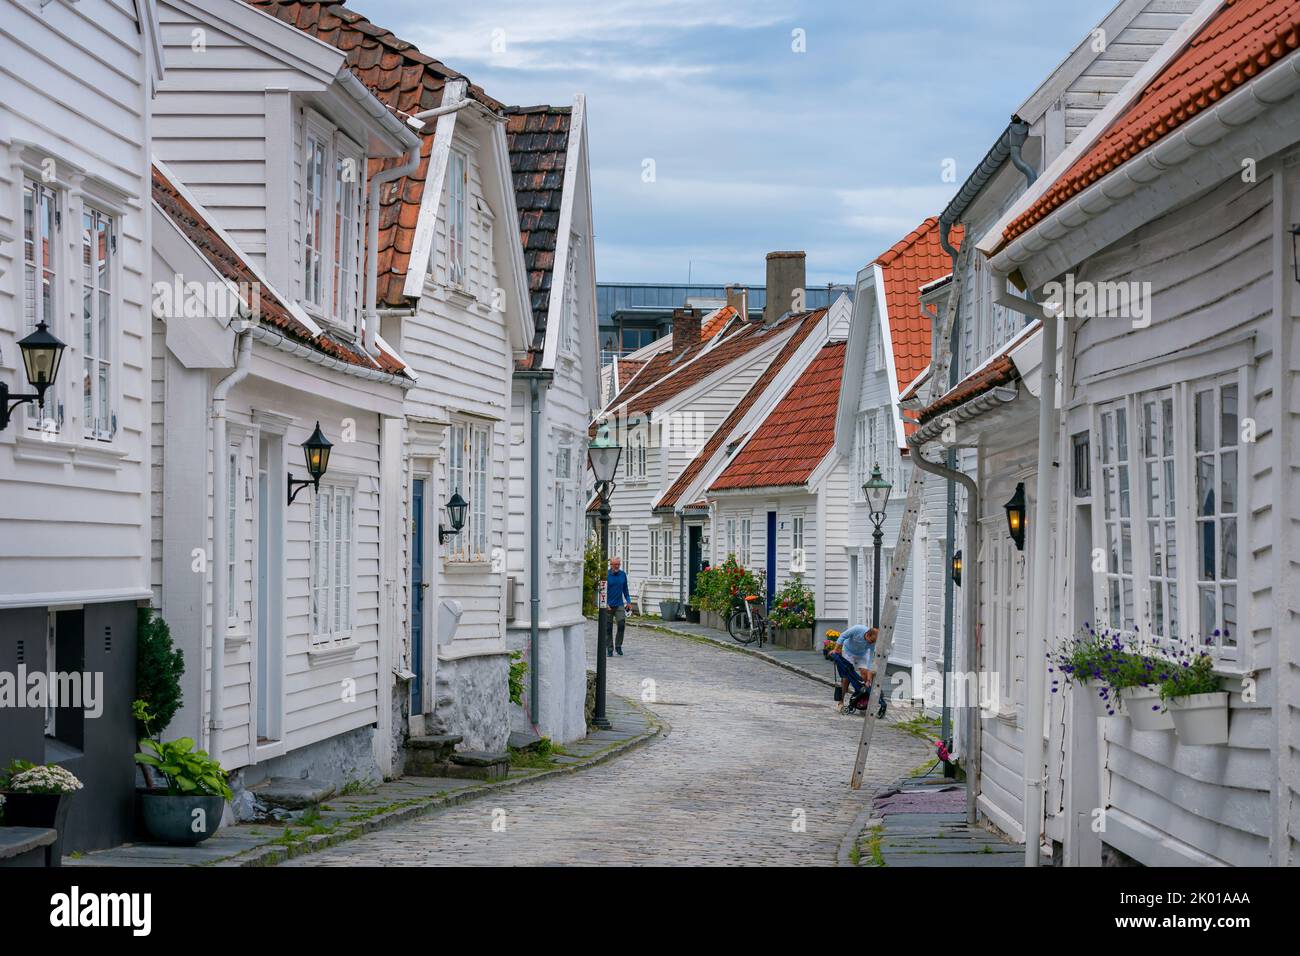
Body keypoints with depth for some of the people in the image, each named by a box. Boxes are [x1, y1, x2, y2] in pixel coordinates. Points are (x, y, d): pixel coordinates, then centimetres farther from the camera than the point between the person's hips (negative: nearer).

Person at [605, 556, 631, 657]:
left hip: (619, 605, 3)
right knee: (608, 628, 2)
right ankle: (609, 649, 11)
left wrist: (628, 601, 11)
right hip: (608, 606, -3)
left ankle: (618, 646, 3)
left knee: (622, 624, -11)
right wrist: (606, 604, -14)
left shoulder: (623, 574, 7)